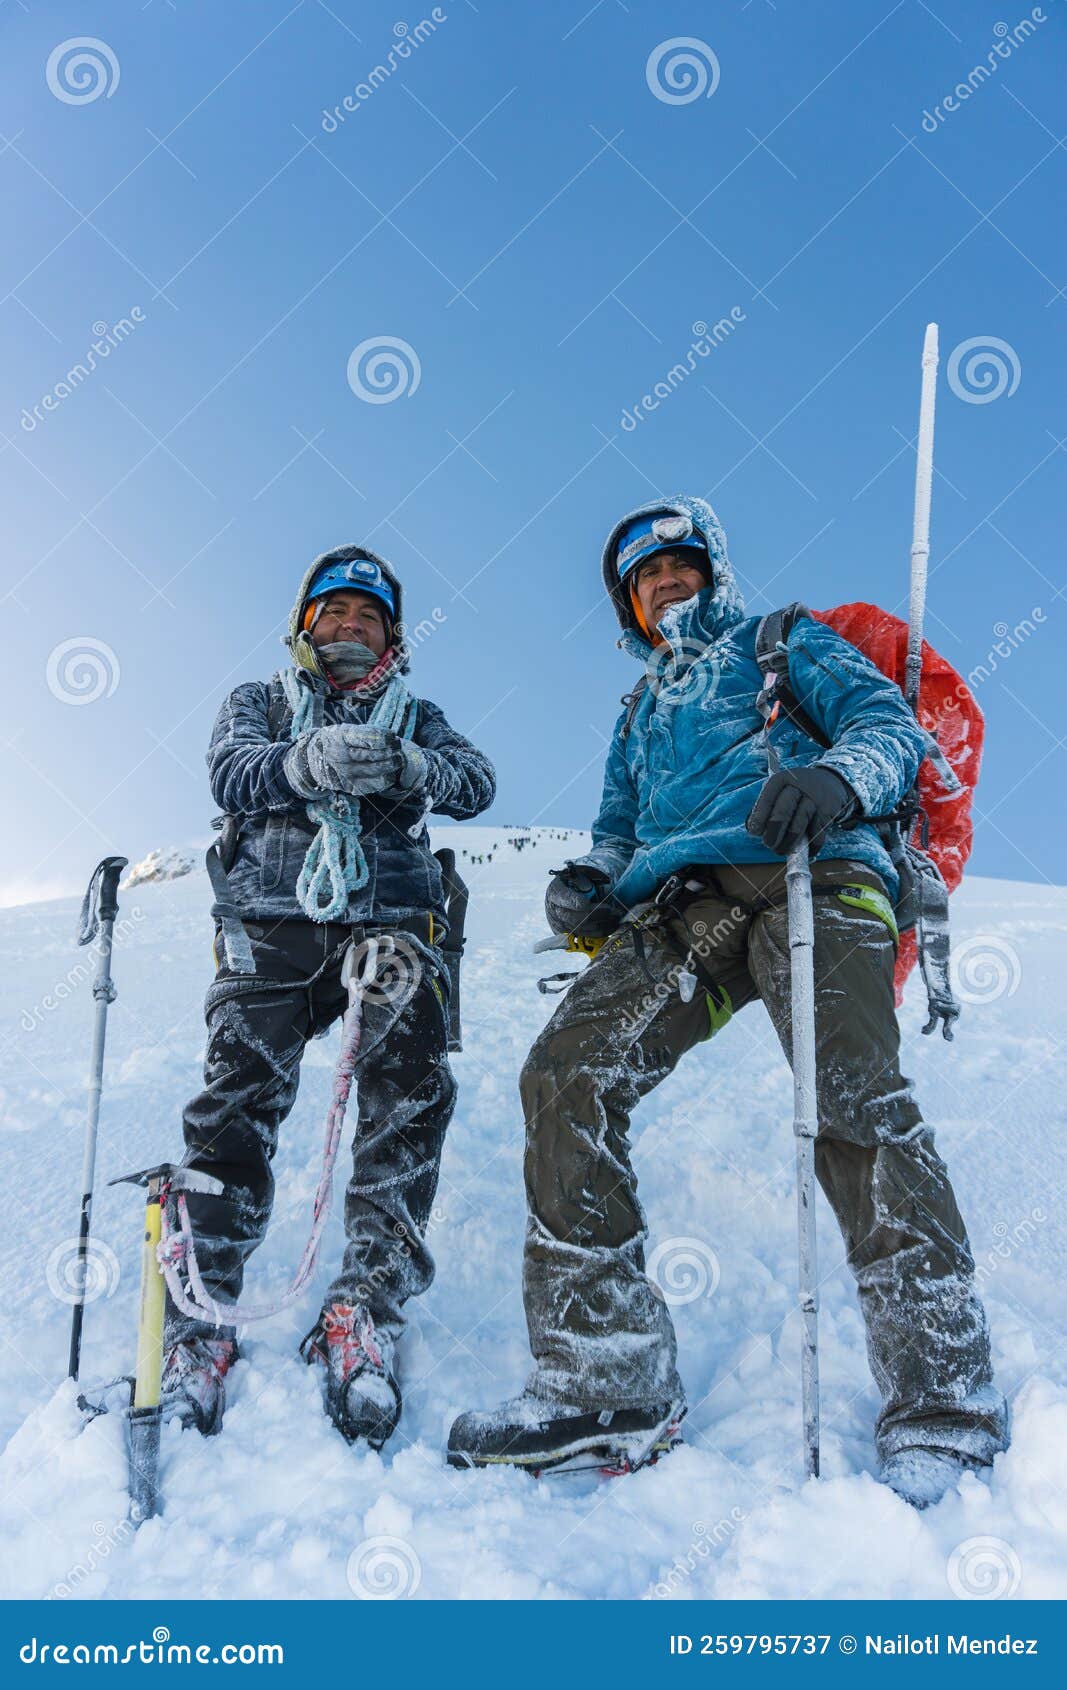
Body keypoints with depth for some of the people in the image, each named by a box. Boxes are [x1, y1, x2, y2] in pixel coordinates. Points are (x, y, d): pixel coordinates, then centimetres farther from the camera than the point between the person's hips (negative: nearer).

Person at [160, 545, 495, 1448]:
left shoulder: (416, 717, 22)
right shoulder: (259, 701, 21)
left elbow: (477, 782, 3)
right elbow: (231, 772, -2)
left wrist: (414, 767, -22)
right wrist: (309, 761, -26)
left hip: (391, 922, 1)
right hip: (273, 926, 0)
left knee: (412, 1092, -21)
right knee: (237, 1102, -16)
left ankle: (366, 1305, -19)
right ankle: (197, 1318, -10)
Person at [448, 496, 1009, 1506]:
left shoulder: (782, 644, 24)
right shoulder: (640, 715, 39)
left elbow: (888, 724, 9)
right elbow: (619, 834, 34)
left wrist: (836, 777, -17)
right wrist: (587, 886, 8)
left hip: (803, 869, -4)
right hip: (680, 906, 5)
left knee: (851, 1095, -27)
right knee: (567, 1075, -18)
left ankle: (941, 1406, -20)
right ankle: (605, 1383, -14)